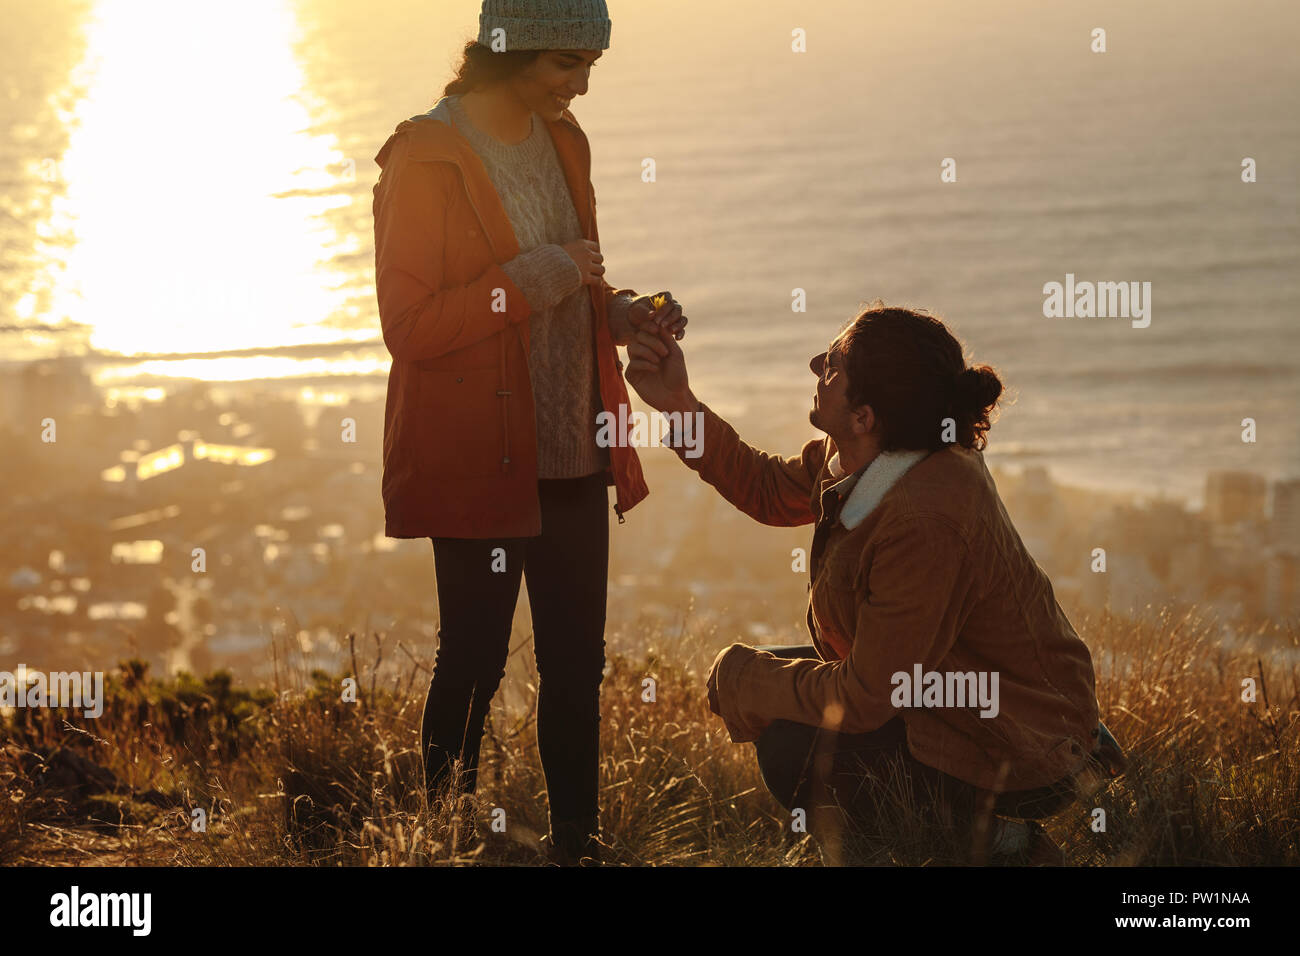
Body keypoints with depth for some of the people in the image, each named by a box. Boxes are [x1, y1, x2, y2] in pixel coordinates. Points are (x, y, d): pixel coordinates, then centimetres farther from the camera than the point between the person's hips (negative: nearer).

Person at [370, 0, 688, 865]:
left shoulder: (561, 142, 10)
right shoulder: (428, 158, -13)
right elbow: (409, 327, -16)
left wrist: (622, 313, 1)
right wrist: (538, 277, -21)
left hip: (571, 456, 7)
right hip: (476, 462, -7)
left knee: (577, 662, 9)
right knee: (475, 662, 2)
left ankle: (578, 842, 17)